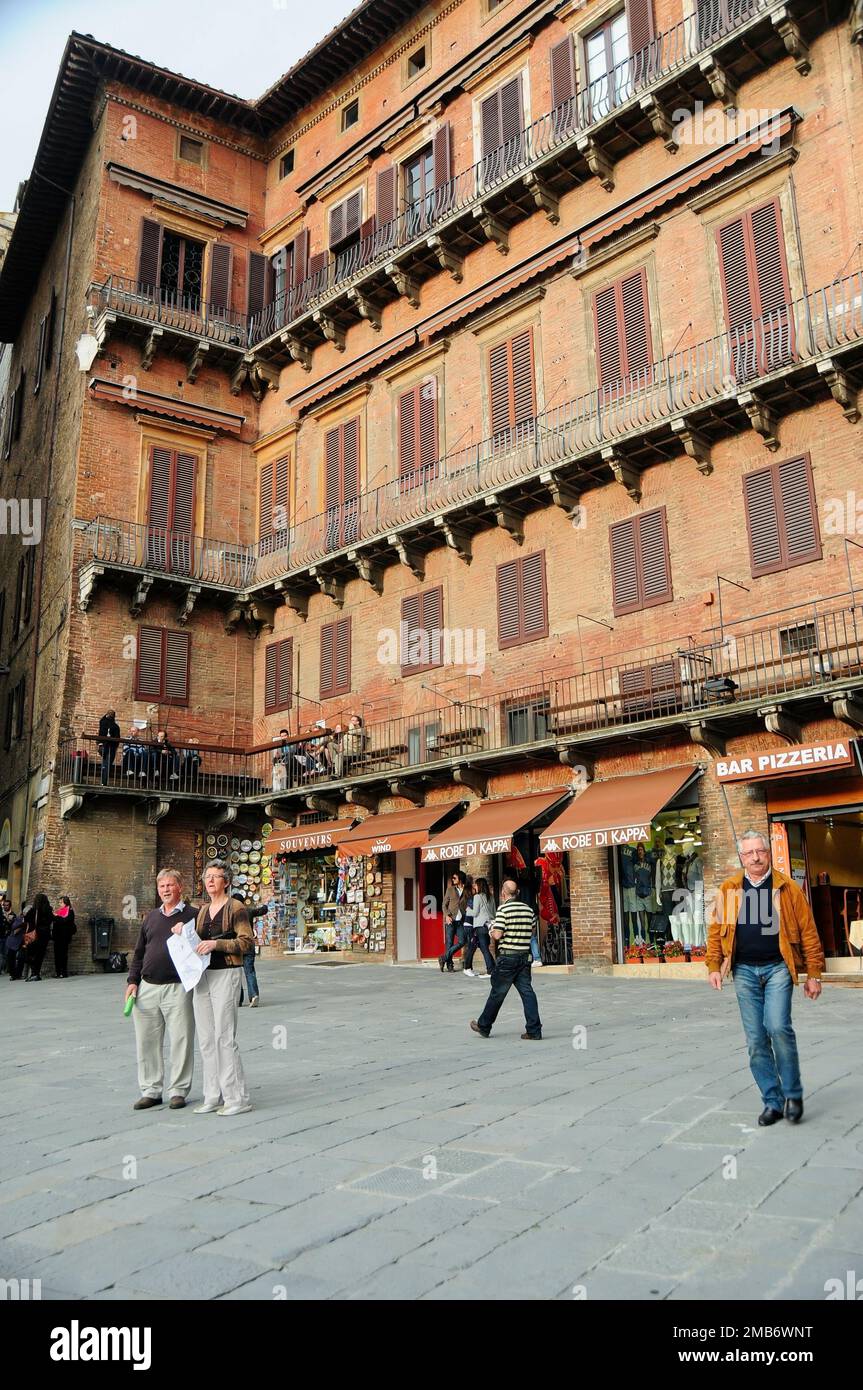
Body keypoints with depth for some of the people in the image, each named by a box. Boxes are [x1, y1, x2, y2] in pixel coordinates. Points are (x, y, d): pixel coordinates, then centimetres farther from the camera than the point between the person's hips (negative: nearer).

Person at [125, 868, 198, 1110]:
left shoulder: (193, 915, -1)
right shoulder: (151, 917, 15)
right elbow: (139, 952, 19)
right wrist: (132, 981, 11)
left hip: (177, 988, -5)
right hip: (147, 988, 5)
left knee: (180, 1040, 0)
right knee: (147, 1042, 9)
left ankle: (178, 1090, 13)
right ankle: (150, 1090, 21)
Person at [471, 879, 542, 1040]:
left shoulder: (503, 909, -12)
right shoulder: (528, 909, 7)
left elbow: (498, 934, -17)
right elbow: (533, 930, 16)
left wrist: (492, 930, 4)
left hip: (507, 956, -5)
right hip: (525, 956, 5)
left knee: (497, 993, 7)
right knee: (527, 991, 3)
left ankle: (483, 1026, 22)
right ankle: (534, 1031, -2)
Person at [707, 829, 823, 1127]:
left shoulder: (787, 888, -1)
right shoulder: (728, 890, 4)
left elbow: (808, 932, 0)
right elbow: (716, 930, 7)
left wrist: (814, 974, -1)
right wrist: (714, 966, -1)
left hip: (777, 968, -3)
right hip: (744, 971, 3)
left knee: (778, 1027, -18)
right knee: (755, 1039, 5)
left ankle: (793, 1094, 3)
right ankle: (773, 1102, 18)